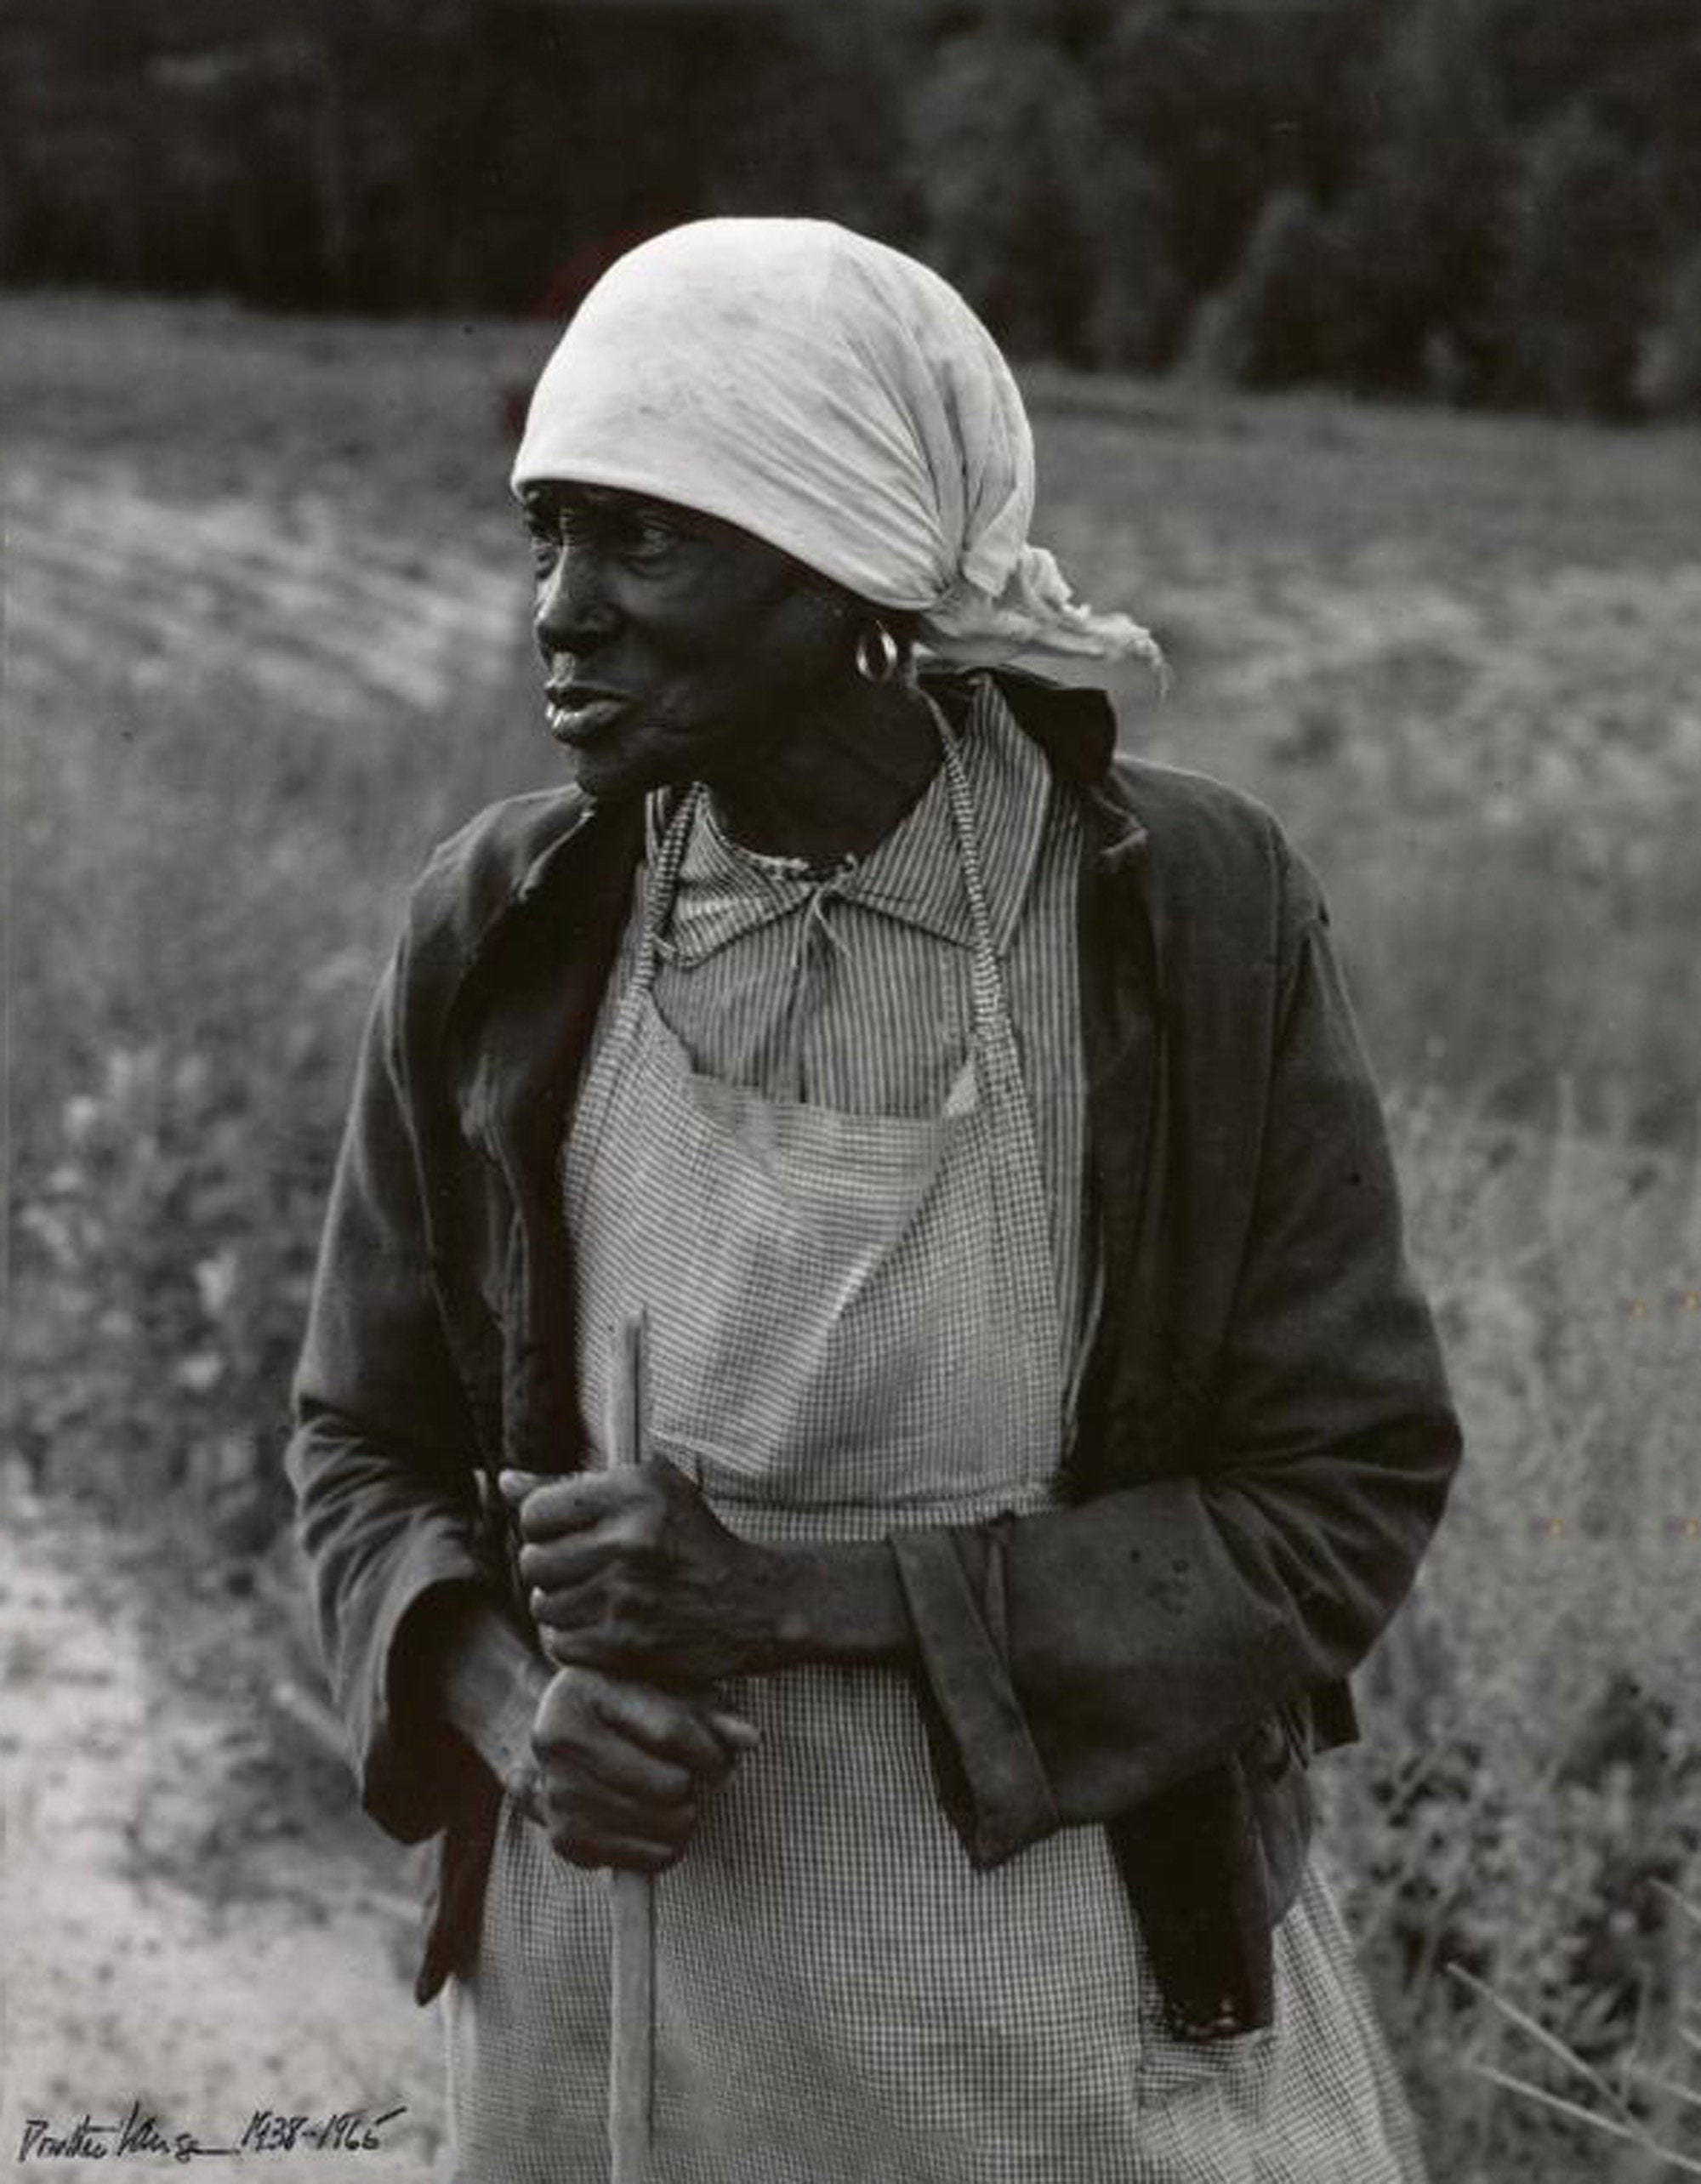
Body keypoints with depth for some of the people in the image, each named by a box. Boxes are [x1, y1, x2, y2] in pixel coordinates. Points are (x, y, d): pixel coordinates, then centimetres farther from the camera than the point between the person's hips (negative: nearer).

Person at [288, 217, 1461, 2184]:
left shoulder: (1193, 912, -13)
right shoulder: (500, 931, -6)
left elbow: (1344, 1496, -10)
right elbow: (366, 1448, 4)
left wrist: (803, 1590, -19)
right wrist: (519, 1710, -16)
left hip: (1086, 2010, -1)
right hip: (619, 2003, 2)